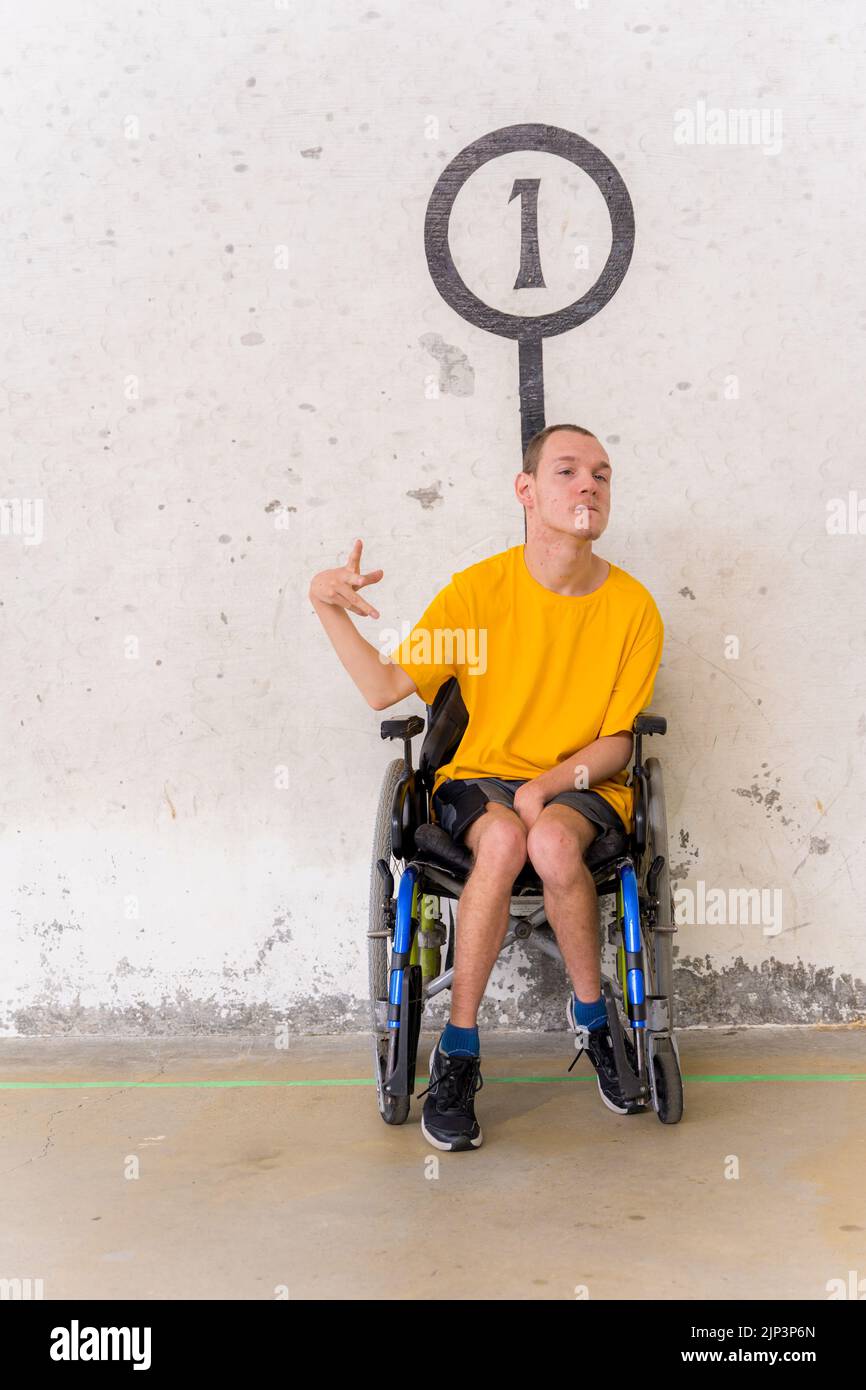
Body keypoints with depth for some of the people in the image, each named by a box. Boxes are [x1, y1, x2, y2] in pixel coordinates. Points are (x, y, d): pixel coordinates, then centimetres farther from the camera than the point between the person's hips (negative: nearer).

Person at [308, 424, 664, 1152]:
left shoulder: (633, 606, -3)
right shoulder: (481, 589, -4)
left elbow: (617, 742, -2)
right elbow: (386, 686, -5)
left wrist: (547, 786, -19)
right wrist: (328, 607, -18)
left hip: (583, 787, 0)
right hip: (482, 777, 0)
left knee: (553, 839, -35)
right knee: (503, 838, -35)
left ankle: (592, 1012, -8)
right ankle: (458, 1053, -22)